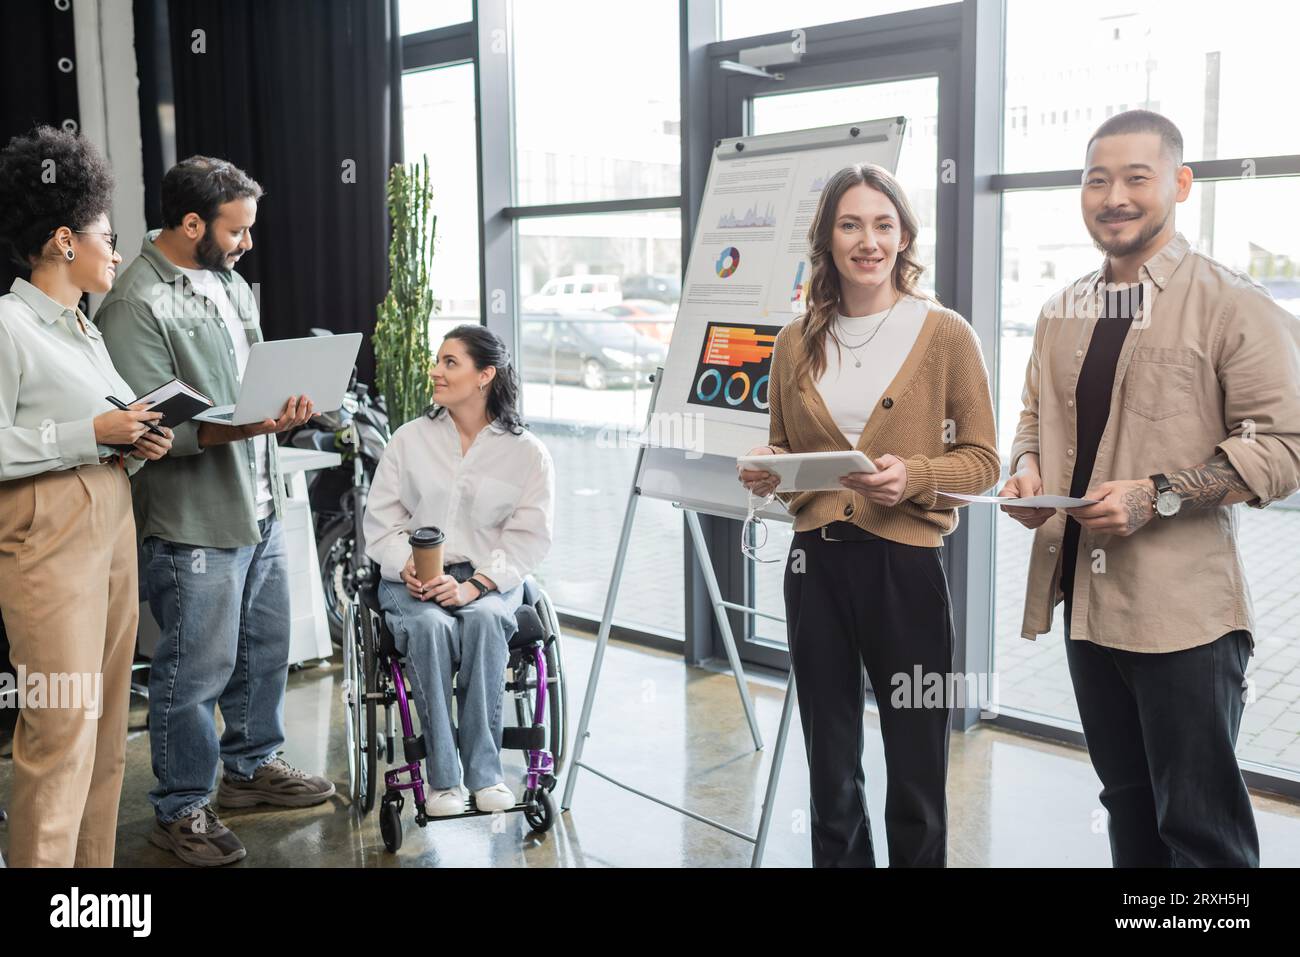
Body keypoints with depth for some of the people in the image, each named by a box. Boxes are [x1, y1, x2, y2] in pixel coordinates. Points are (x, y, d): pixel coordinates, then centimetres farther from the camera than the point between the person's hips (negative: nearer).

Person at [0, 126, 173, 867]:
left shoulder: (85, 329, 18)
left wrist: (137, 444, 6)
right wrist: (92, 434, -16)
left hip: (113, 522, 8)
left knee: (108, 723, 9)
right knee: (63, 728, -8)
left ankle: (96, 859, 18)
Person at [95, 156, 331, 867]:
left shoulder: (231, 286, 12)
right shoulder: (136, 307, -16)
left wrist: (287, 404, 3)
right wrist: (234, 429, -33)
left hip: (260, 510, 9)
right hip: (193, 522, -9)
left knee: (264, 647, 19)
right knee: (196, 670, 2)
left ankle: (252, 766, 39)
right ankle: (181, 810, 20)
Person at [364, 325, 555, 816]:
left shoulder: (527, 452, 3)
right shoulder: (410, 438, 9)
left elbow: (528, 538, -3)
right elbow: (380, 519, 7)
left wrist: (473, 586, -17)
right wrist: (407, 566, -12)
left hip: (489, 580, -1)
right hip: (412, 579, 1)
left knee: (484, 620, -35)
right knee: (430, 627, -33)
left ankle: (484, 770, -28)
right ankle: (443, 777, -28)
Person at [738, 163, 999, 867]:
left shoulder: (946, 334, -2)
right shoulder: (798, 341, 7)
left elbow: (982, 460, 0)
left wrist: (913, 478, -18)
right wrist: (765, 469, -5)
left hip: (906, 567, -3)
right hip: (817, 564, 3)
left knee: (916, 782, 8)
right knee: (831, 778, 16)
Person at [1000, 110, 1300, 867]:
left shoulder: (1233, 307, -7)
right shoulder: (1063, 313, 12)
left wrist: (1159, 496, -21)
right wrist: (1028, 470, 0)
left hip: (1184, 611, -6)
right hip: (1087, 598, 6)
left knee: (1202, 827, 2)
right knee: (1128, 805, 19)